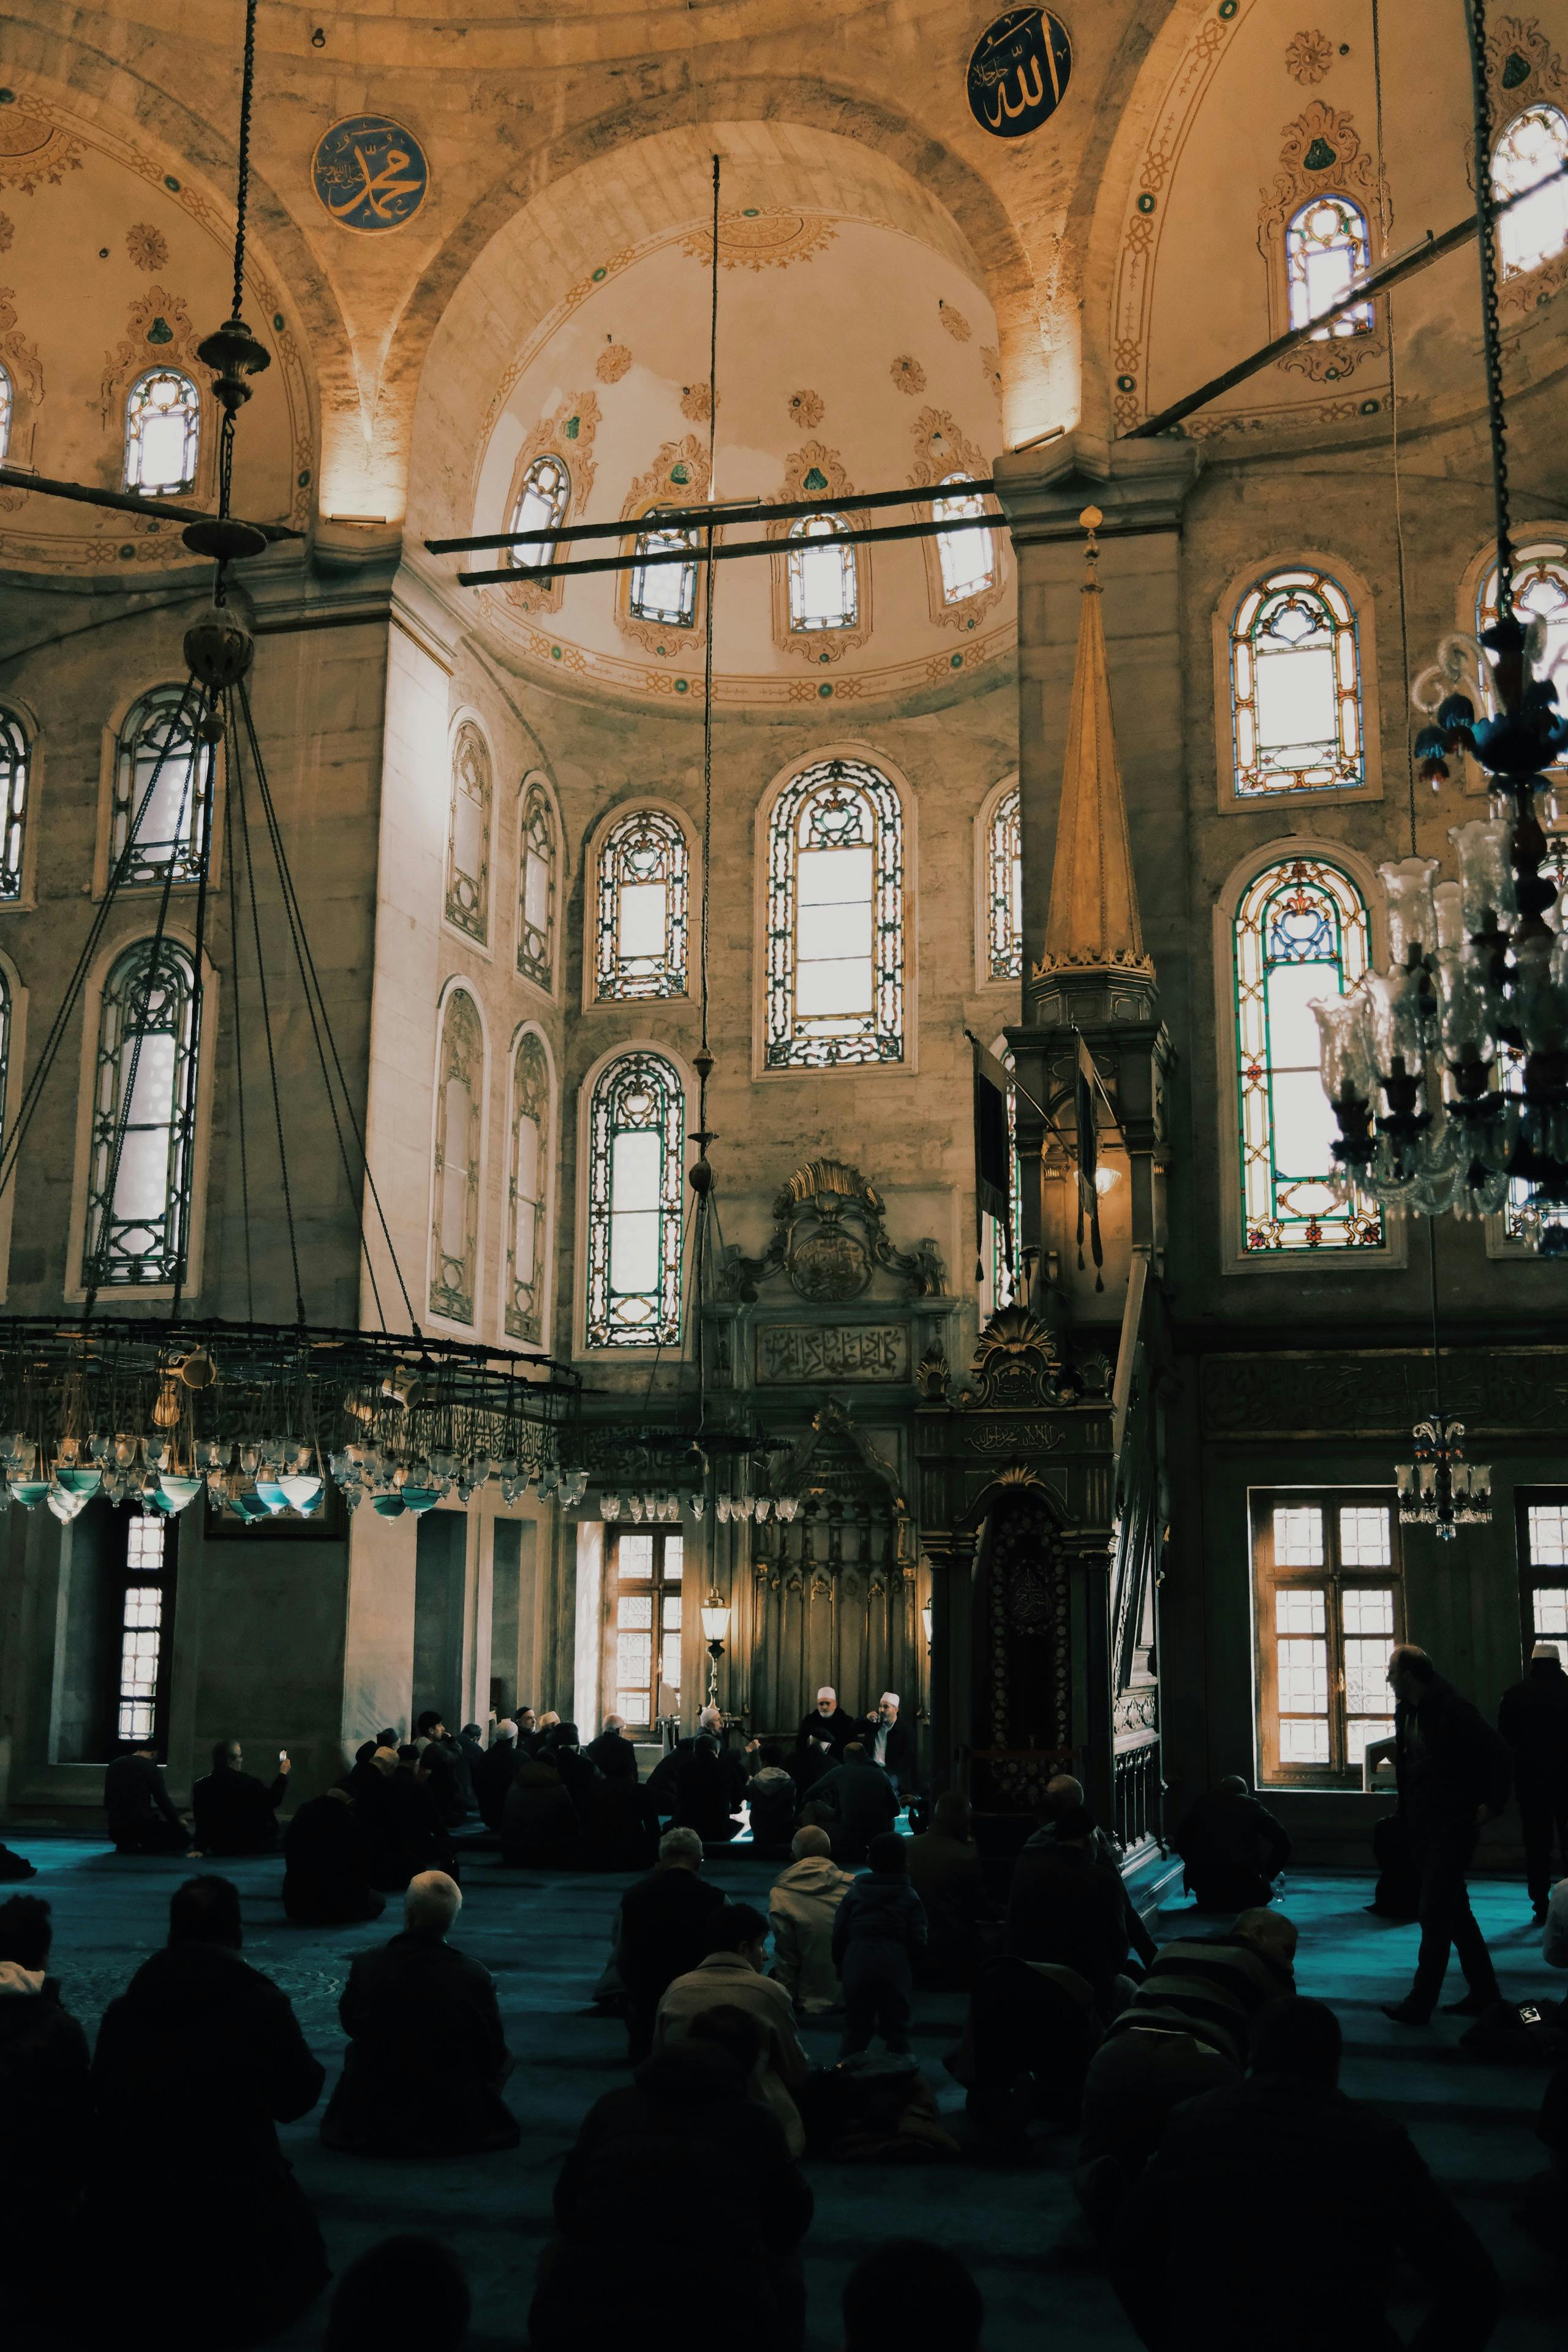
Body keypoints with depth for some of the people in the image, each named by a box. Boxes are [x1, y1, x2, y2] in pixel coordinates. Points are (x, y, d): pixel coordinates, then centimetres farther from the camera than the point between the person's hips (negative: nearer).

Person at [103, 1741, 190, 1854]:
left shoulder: (114, 1765, 13)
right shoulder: (150, 1767, -5)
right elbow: (163, 1800, -3)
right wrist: (178, 1822, 13)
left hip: (115, 1831, 7)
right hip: (141, 1826, -7)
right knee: (184, 1838, 4)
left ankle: (125, 1844, 7)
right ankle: (139, 1848, -12)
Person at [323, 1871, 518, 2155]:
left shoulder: (367, 1967, -15)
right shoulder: (475, 1976, -19)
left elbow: (349, 2023, 5)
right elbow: (493, 2055, -6)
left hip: (372, 2123, 1)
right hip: (456, 2124, -1)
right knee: (504, 2058, 25)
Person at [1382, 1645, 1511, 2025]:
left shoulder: (1452, 1710, -17)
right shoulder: (1406, 1711, 8)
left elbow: (1499, 1756, -18)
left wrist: (1491, 1805, -16)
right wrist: (1406, 1806, 13)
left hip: (1453, 1825, -9)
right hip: (1423, 1824, 9)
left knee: (1434, 1914, -8)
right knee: (1455, 1912, 15)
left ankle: (1420, 2004, -4)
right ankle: (1484, 1993, 25)